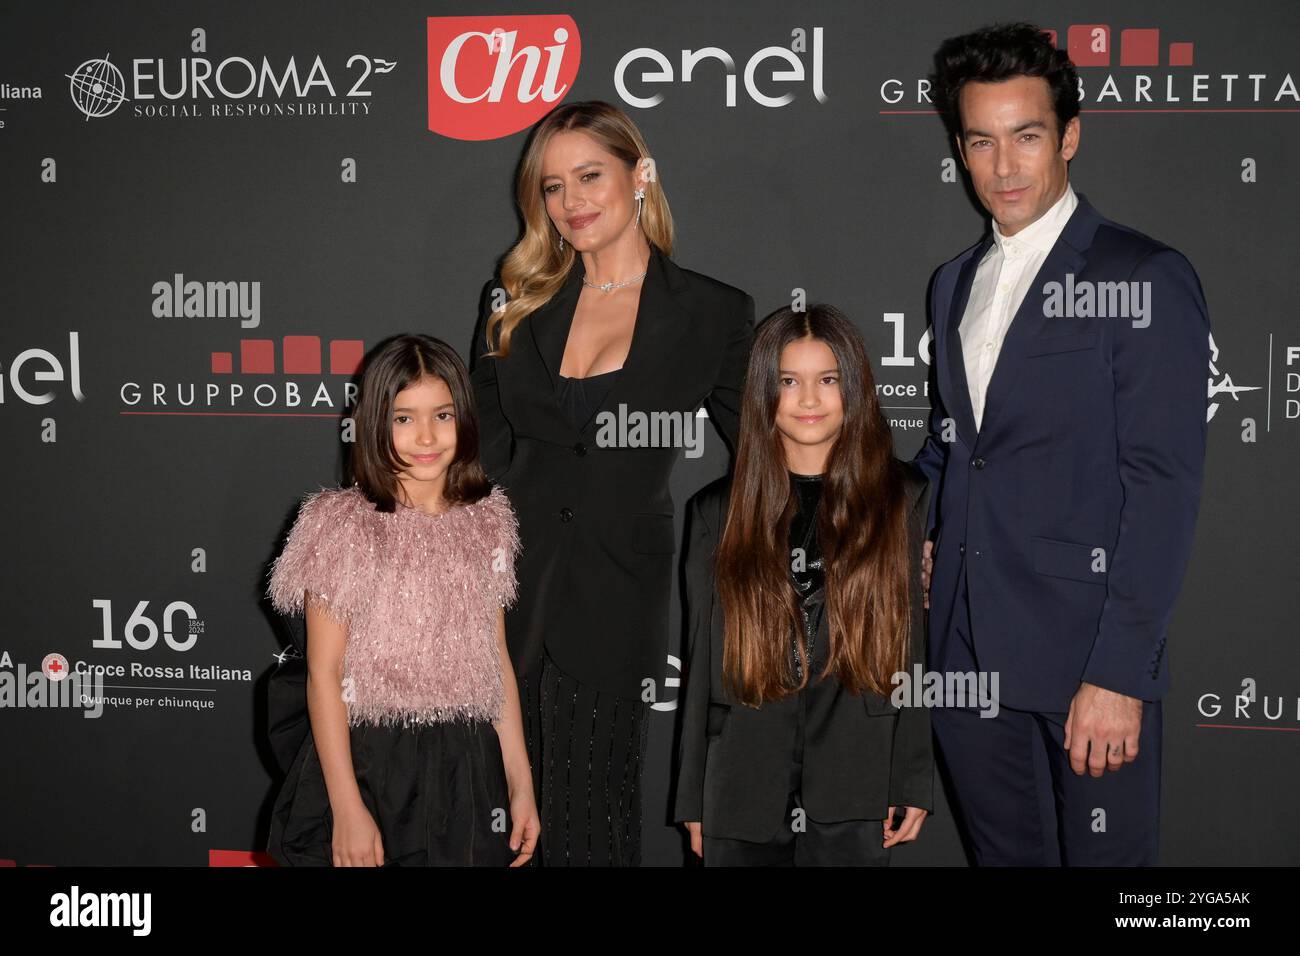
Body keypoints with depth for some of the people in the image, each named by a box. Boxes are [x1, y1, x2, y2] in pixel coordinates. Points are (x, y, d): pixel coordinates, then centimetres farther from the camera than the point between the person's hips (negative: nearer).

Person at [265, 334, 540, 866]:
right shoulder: (344, 526, -9)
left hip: (466, 767, 4)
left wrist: (520, 783, 7)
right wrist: (347, 811, -13)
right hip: (367, 765, -3)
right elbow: (323, 674, -10)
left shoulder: (485, 524, 4)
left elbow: (496, 658, 8)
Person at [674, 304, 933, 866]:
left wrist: (914, 783, -2)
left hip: (855, 798, -1)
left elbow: (917, 645, 2)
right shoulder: (718, 512, 5)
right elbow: (701, 663, 6)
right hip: (743, 793, 1)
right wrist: (693, 800, 6)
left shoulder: (902, 500, 3)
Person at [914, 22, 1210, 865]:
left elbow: (1162, 486, -13)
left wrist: (1120, 673, -17)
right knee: (1004, 851, 15)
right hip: (968, 651, 6)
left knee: (1105, 853, 4)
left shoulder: (1145, 279, -8)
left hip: (1086, 652, -6)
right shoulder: (956, 283, 14)